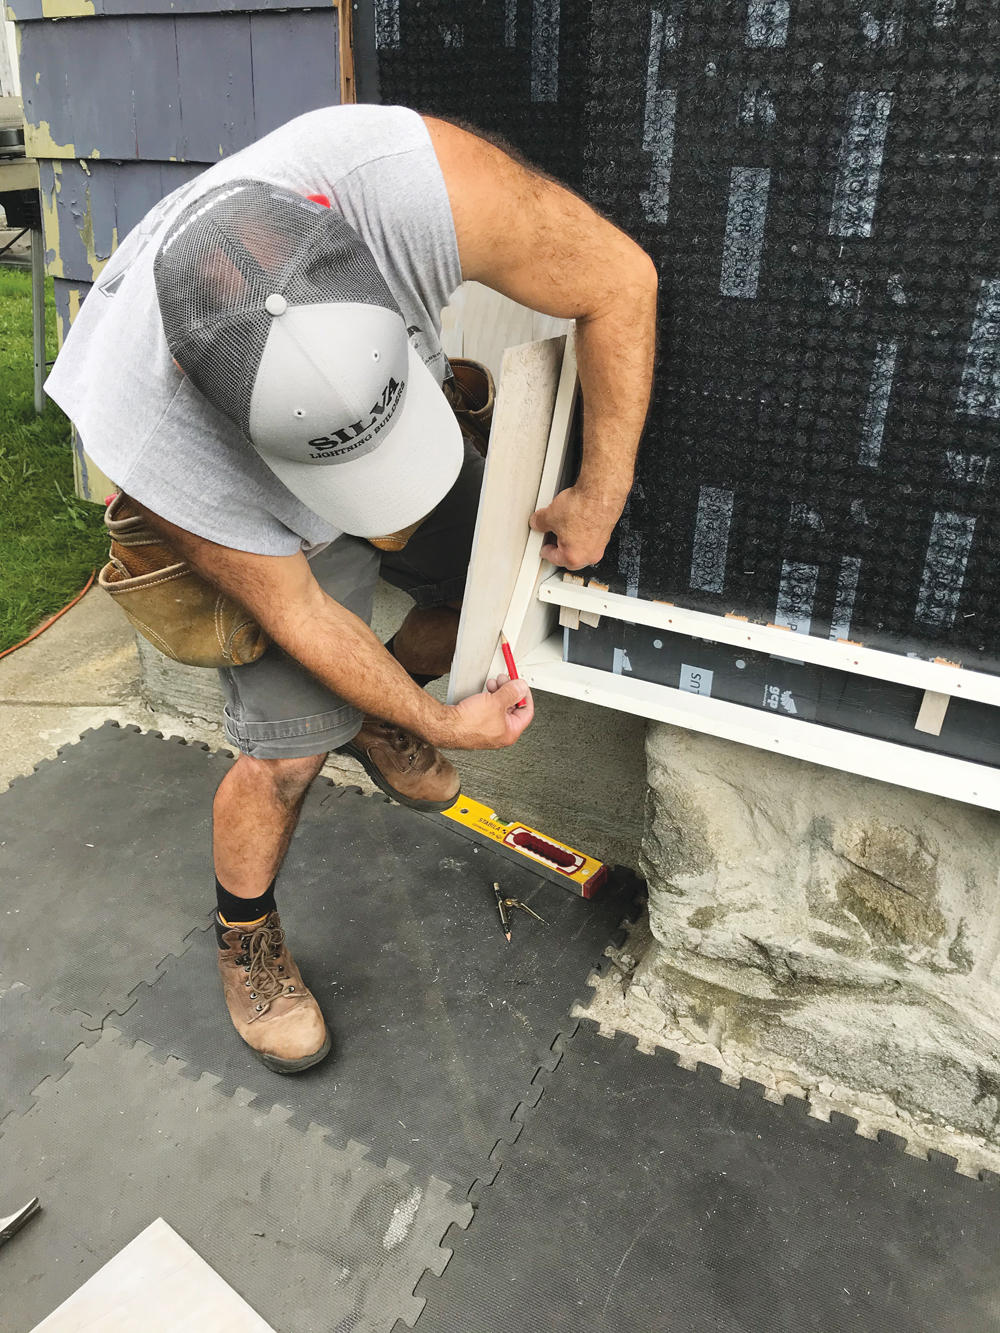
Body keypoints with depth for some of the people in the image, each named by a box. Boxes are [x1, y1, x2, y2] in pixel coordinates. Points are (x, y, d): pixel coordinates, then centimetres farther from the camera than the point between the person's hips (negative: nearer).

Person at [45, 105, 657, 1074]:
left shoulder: (423, 182, -42)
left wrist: (601, 492, -22)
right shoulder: (147, 444, -40)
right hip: (268, 521, -3)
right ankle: (244, 940, 24)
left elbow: (619, 282, -25)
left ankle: (375, 720, 36)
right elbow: (296, 612, -25)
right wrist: (440, 724, -16)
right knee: (285, 753, -8)